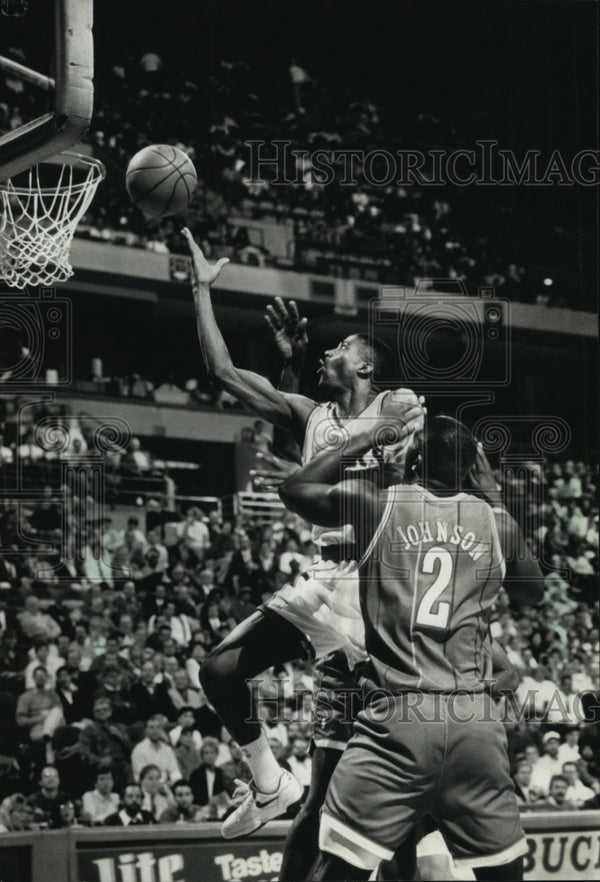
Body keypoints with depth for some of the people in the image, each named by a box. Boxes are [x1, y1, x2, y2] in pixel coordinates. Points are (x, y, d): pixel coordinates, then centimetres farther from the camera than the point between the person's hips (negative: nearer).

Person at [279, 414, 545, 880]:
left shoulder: (378, 503, 4)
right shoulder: (497, 522, 10)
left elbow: (294, 489, 21)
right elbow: (533, 593, 30)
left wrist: (367, 438, 27)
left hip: (397, 718, -2)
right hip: (476, 723, 3)